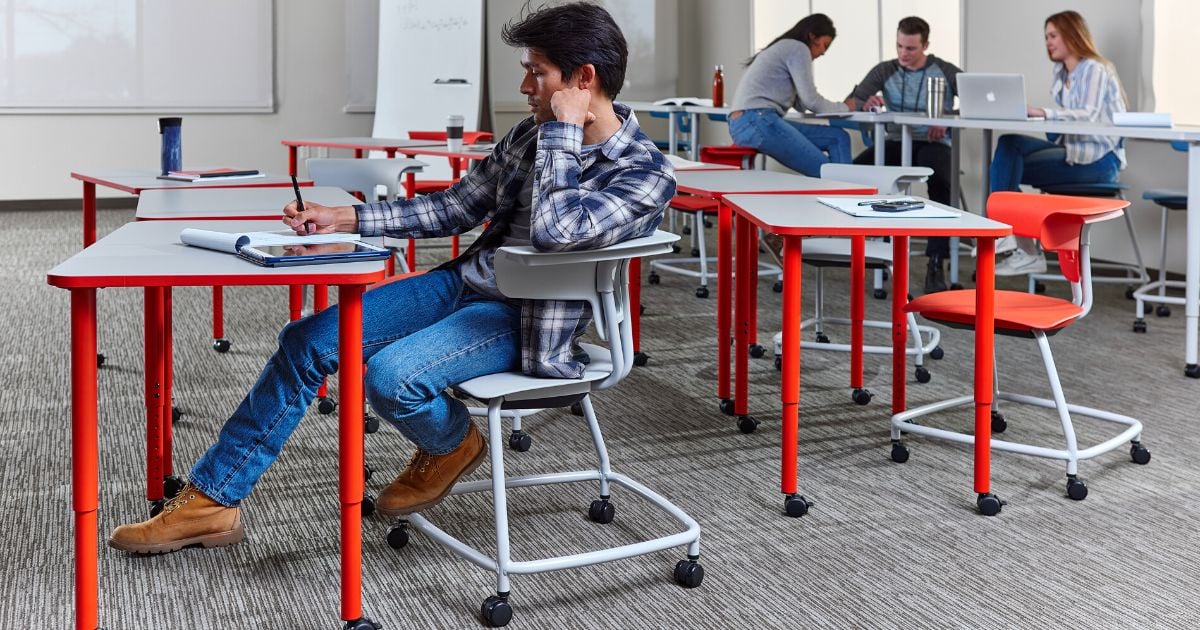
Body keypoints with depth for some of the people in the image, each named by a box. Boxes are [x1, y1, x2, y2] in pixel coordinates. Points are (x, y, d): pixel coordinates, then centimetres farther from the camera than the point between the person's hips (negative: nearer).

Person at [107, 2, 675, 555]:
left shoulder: (646, 175, -17)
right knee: (306, 340, -2)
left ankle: (451, 445, 6)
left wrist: (564, 128, -23)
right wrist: (344, 218, 6)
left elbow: (554, 230, -34)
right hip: (462, 282, 8)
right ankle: (211, 501, 7)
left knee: (391, 376, -32)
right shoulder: (534, 134, 6)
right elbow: (451, 210, 13)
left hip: (523, 321, -7)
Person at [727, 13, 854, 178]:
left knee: (838, 138, 6)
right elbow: (810, 100, -7)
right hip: (757, 121, -10)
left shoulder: (783, 47, 31)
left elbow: (800, 104, 23)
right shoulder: (798, 48, 0)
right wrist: (844, 107, 8)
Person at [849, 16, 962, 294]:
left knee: (942, 184, -37)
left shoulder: (946, 72, 4)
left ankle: (936, 263, -35)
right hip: (896, 142, 3)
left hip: (933, 144, -2)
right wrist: (866, 102, -27)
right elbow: (852, 100, -1)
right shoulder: (885, 71, 9)